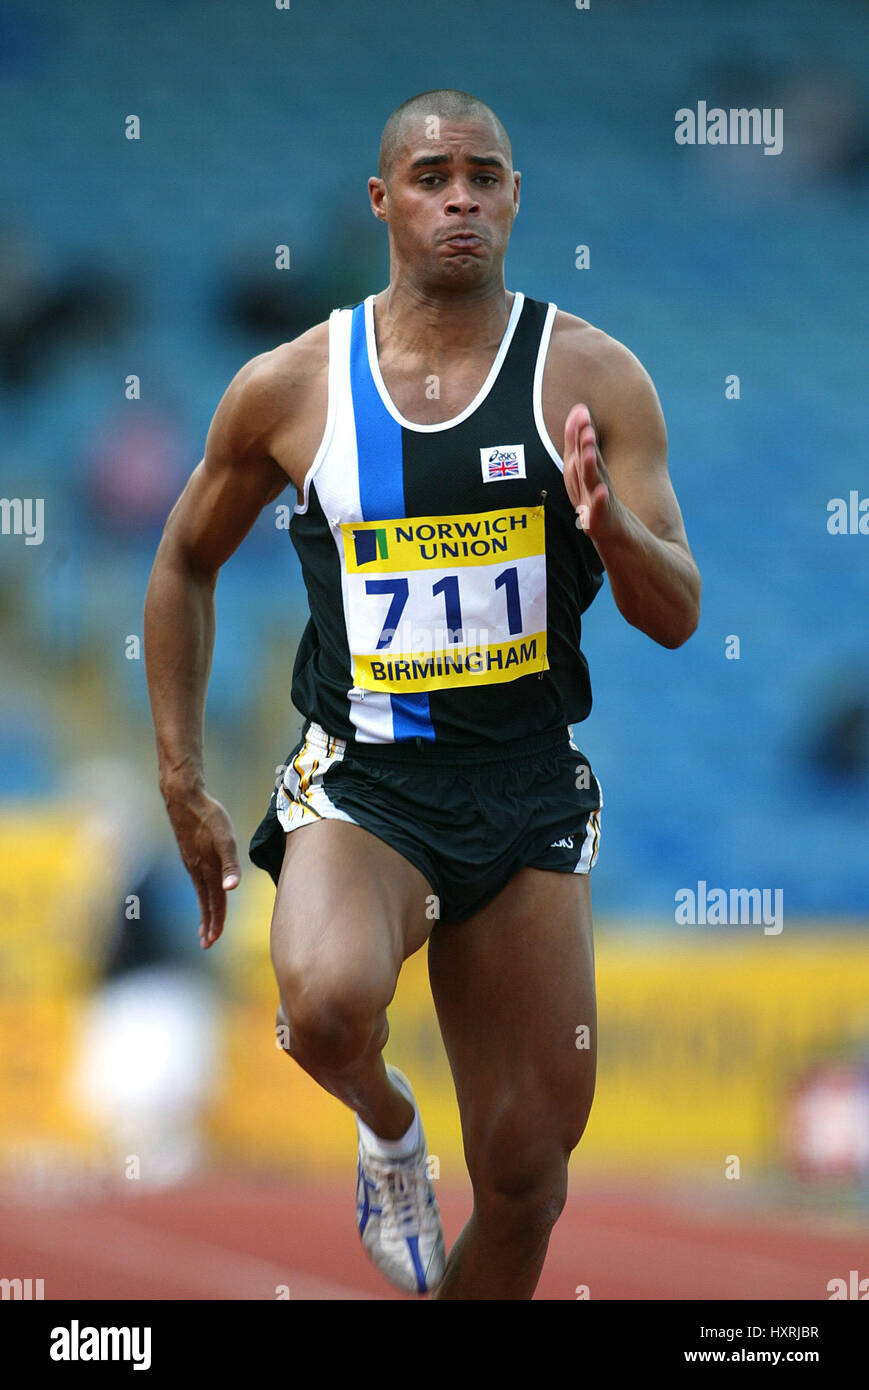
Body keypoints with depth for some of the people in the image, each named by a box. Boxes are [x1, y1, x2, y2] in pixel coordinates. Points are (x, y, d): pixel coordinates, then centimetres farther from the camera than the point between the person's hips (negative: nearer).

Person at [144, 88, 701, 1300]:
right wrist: (182, 786, 10)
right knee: (329, 1006, -34)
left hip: (529, 799, 2)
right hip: (360, 790, -2)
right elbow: (186, 567, 14)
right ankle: (385, 1123, 2)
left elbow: (677, 617, -4)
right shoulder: (290, 388, -2)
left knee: (526, 1185, 5)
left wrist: (610, 525, -26)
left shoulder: (591, 377, -2)